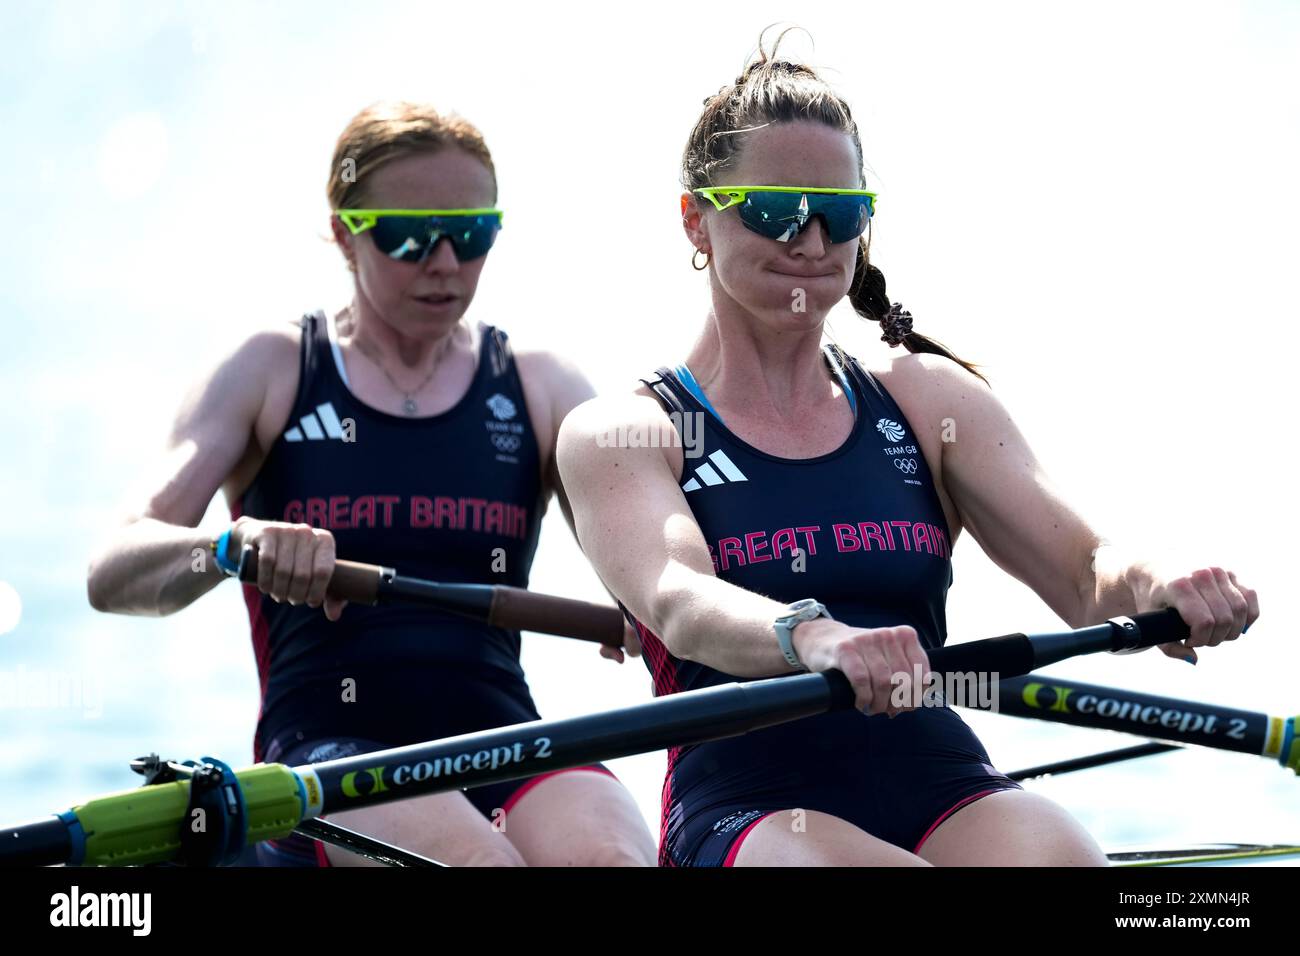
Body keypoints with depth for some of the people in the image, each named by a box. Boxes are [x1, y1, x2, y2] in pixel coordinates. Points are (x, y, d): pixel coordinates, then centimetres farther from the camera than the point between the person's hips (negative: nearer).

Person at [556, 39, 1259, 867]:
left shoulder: (928, 400, 16)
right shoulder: (618, 433, 6)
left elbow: (1084, 572, 4)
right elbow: (676, 599, -15)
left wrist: (1152, 585, -21)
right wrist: (812, 637, -37)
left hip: (943, 795, 3)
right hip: (746, 813, -3)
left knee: (1061, 856, -31)